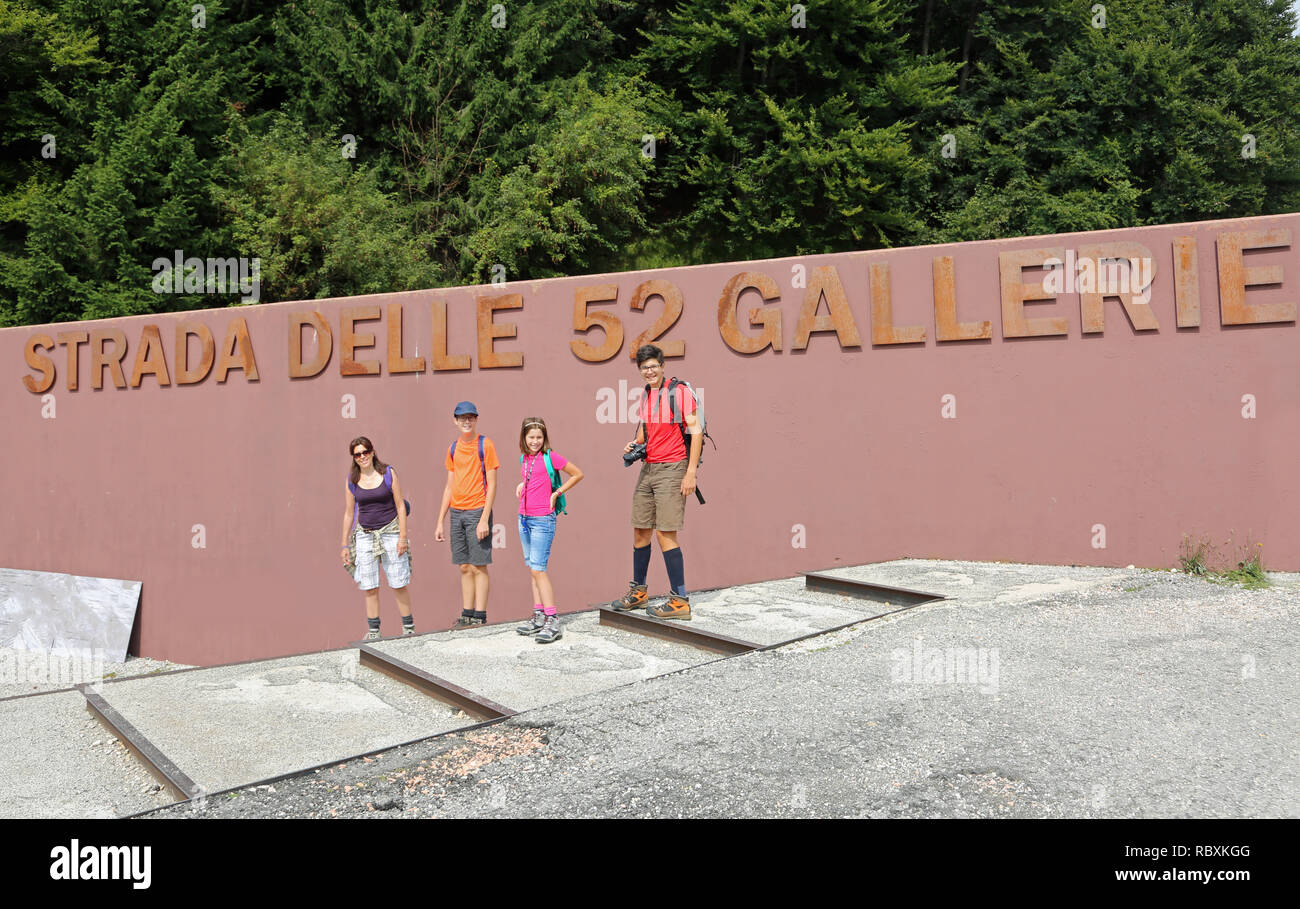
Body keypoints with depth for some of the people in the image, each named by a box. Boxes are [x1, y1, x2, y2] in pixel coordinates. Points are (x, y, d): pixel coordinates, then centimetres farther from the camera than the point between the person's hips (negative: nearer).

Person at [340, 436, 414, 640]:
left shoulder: (388, 473, -3)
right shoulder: (352, 480, 3)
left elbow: (400, 506, -2)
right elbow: (349, 513, 10)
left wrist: (403, 536, -8)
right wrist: (345, 544, 8)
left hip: (390, 531, -2)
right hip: (364, 534, 2)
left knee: (399, 584, -1)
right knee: (369, 586, 3)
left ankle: (409, 627, 9)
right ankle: (374, 631, 13)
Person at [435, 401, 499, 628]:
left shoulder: (485, 445, -5)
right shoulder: (453, 448, 12)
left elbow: (492, 485, -8)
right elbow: (449, 487, 16)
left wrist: (484, 519, -15)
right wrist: (440, 522, 12)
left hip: (477, 512, -6)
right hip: (457, 513, 6)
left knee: (478, 566, -3)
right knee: (464, 567, 8)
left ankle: (480, 618, 1)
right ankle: (467, 615, 14)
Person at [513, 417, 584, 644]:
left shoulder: (550, 457, -9)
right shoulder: (524, 459, 10)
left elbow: (577, 474, -2)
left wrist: (556, 493, -6)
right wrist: (522, 485, 11)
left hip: (542, 519, -7)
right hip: (524, 518, 7)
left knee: (538, 569, -12)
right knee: (532, 568, 10)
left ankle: (552, 621, -10)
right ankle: (538, 617, 17)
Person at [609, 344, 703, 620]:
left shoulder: (679, 392, -8)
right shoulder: (644, 396, 14)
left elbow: (696, 431, -11)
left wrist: (691, 472, -16)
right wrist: (634, 444, 5)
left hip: (671, 468, -7)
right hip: (647, 468, 7)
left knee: (665, 533, -11)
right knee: (640, 531, 10)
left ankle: (680, 600, -5)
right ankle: (638, 591, 23)